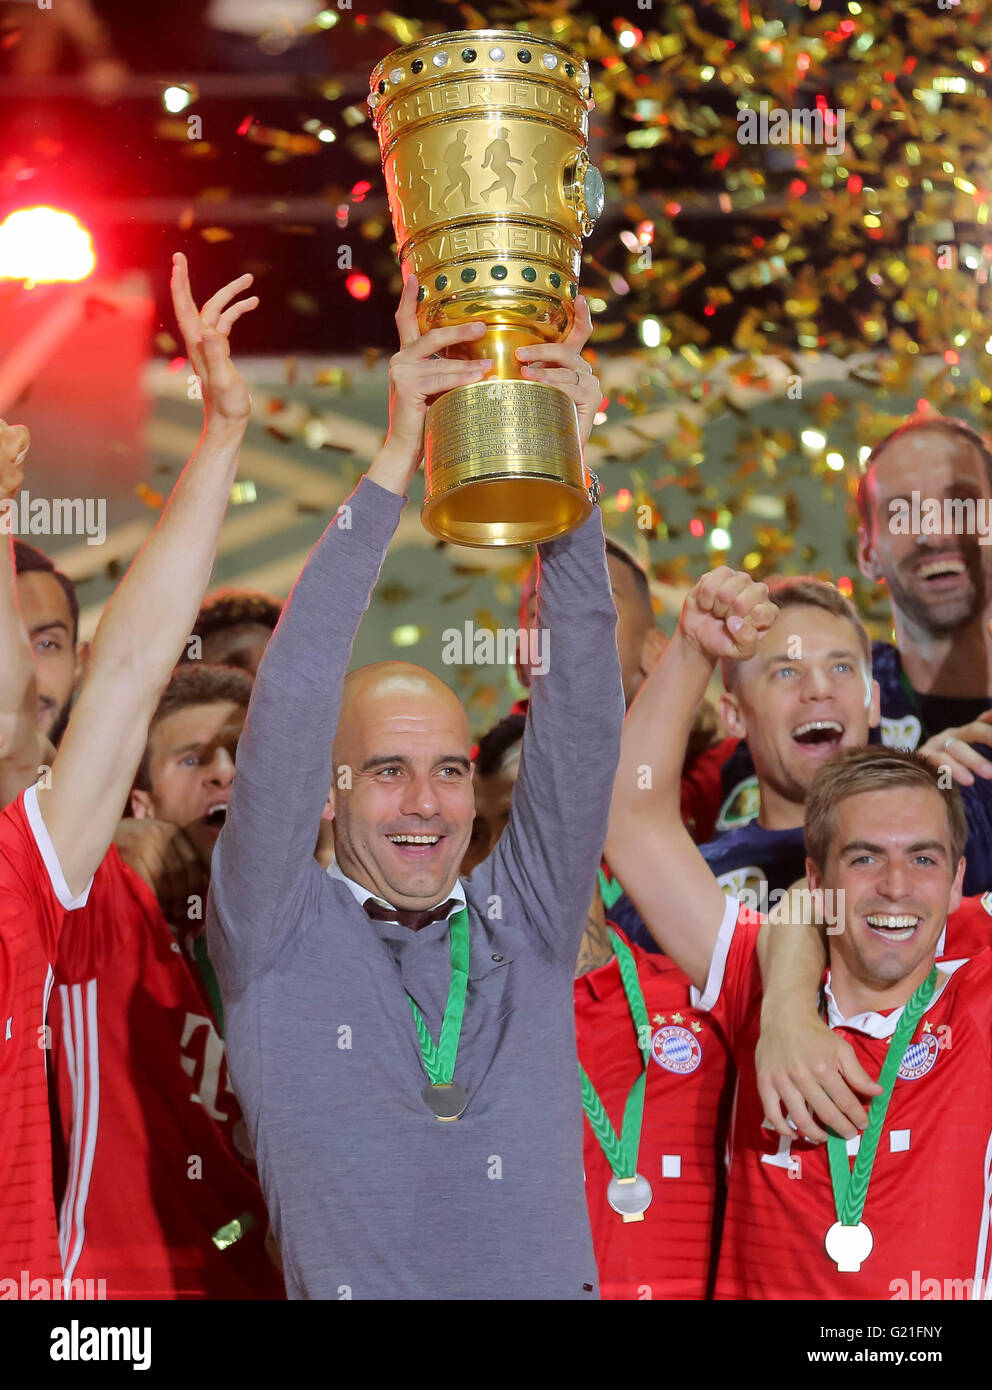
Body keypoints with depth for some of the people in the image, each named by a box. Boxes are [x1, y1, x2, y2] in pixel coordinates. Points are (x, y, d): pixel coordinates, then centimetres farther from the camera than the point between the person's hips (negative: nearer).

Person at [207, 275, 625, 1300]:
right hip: (351, 1290, -2)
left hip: (553, 1285, 3)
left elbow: (581, 714, 5)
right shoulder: (273, 930, 8)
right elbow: (290, 711, -3)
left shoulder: (526, 922, 14)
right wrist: (392, 466, -8)